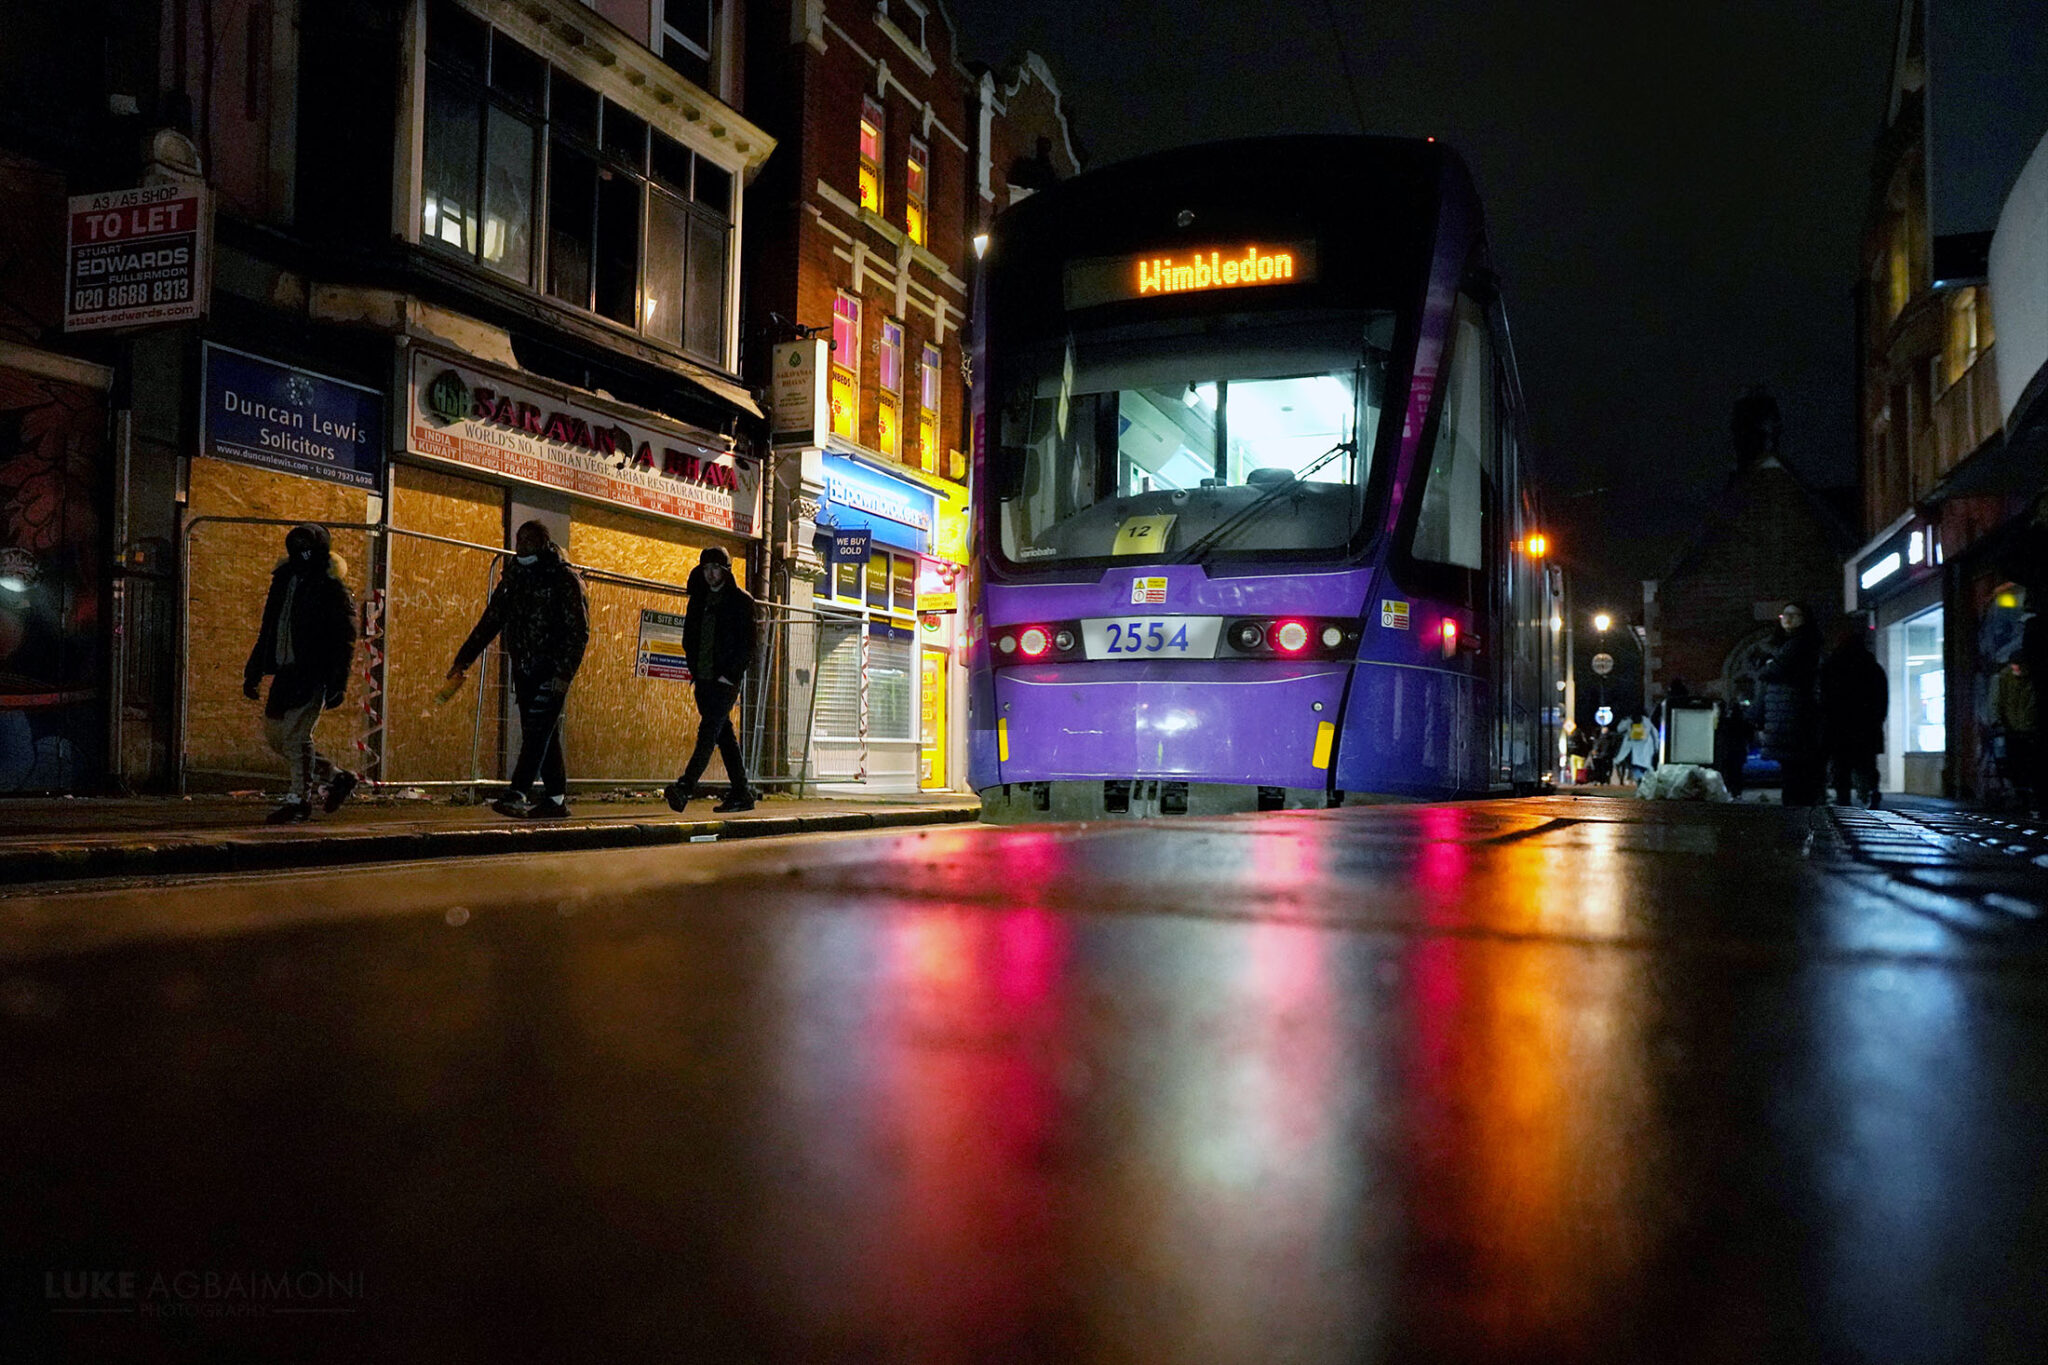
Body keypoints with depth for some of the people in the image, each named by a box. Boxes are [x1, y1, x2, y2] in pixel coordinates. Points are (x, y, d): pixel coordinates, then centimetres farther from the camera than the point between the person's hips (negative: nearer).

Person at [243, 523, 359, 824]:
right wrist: (254, 672, 18)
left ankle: (298, 799, 5)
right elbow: (268, 631, 20)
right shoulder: (283, 581, 13)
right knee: (274, 733, 11)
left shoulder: (332, 589, -8)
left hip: (313, 675, -8)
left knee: (295, 735, -9)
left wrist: (338, 683, -17)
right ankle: (336, 777, 21)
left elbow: (345, 640, -11)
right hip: (286, 672, 8)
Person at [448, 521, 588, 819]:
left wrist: (564, 672, -19)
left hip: (552, 671, -7)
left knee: (537, 731, -14)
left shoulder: (564, 579, -6)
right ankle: (556, 799, 14)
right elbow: (489, 622, 16)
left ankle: (517, 795, -22)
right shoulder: (513, 580, 14)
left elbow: (579, 630, -11)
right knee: (543, 736, 9)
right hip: (524, 670, 7)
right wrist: (463, 661, 9)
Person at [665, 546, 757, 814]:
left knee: (709, 730, -15)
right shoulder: (699, 600, 16)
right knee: (724, 734, 7)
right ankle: (741, 794, 11)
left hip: (726, 679, -6)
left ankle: (687, 786, -24)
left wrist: (730, 674, -13)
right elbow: (689, 638, 21)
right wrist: (694, 671, 9)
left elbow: (748, 645, -6)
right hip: (703, 679, 6)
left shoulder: (741, 600, -1)